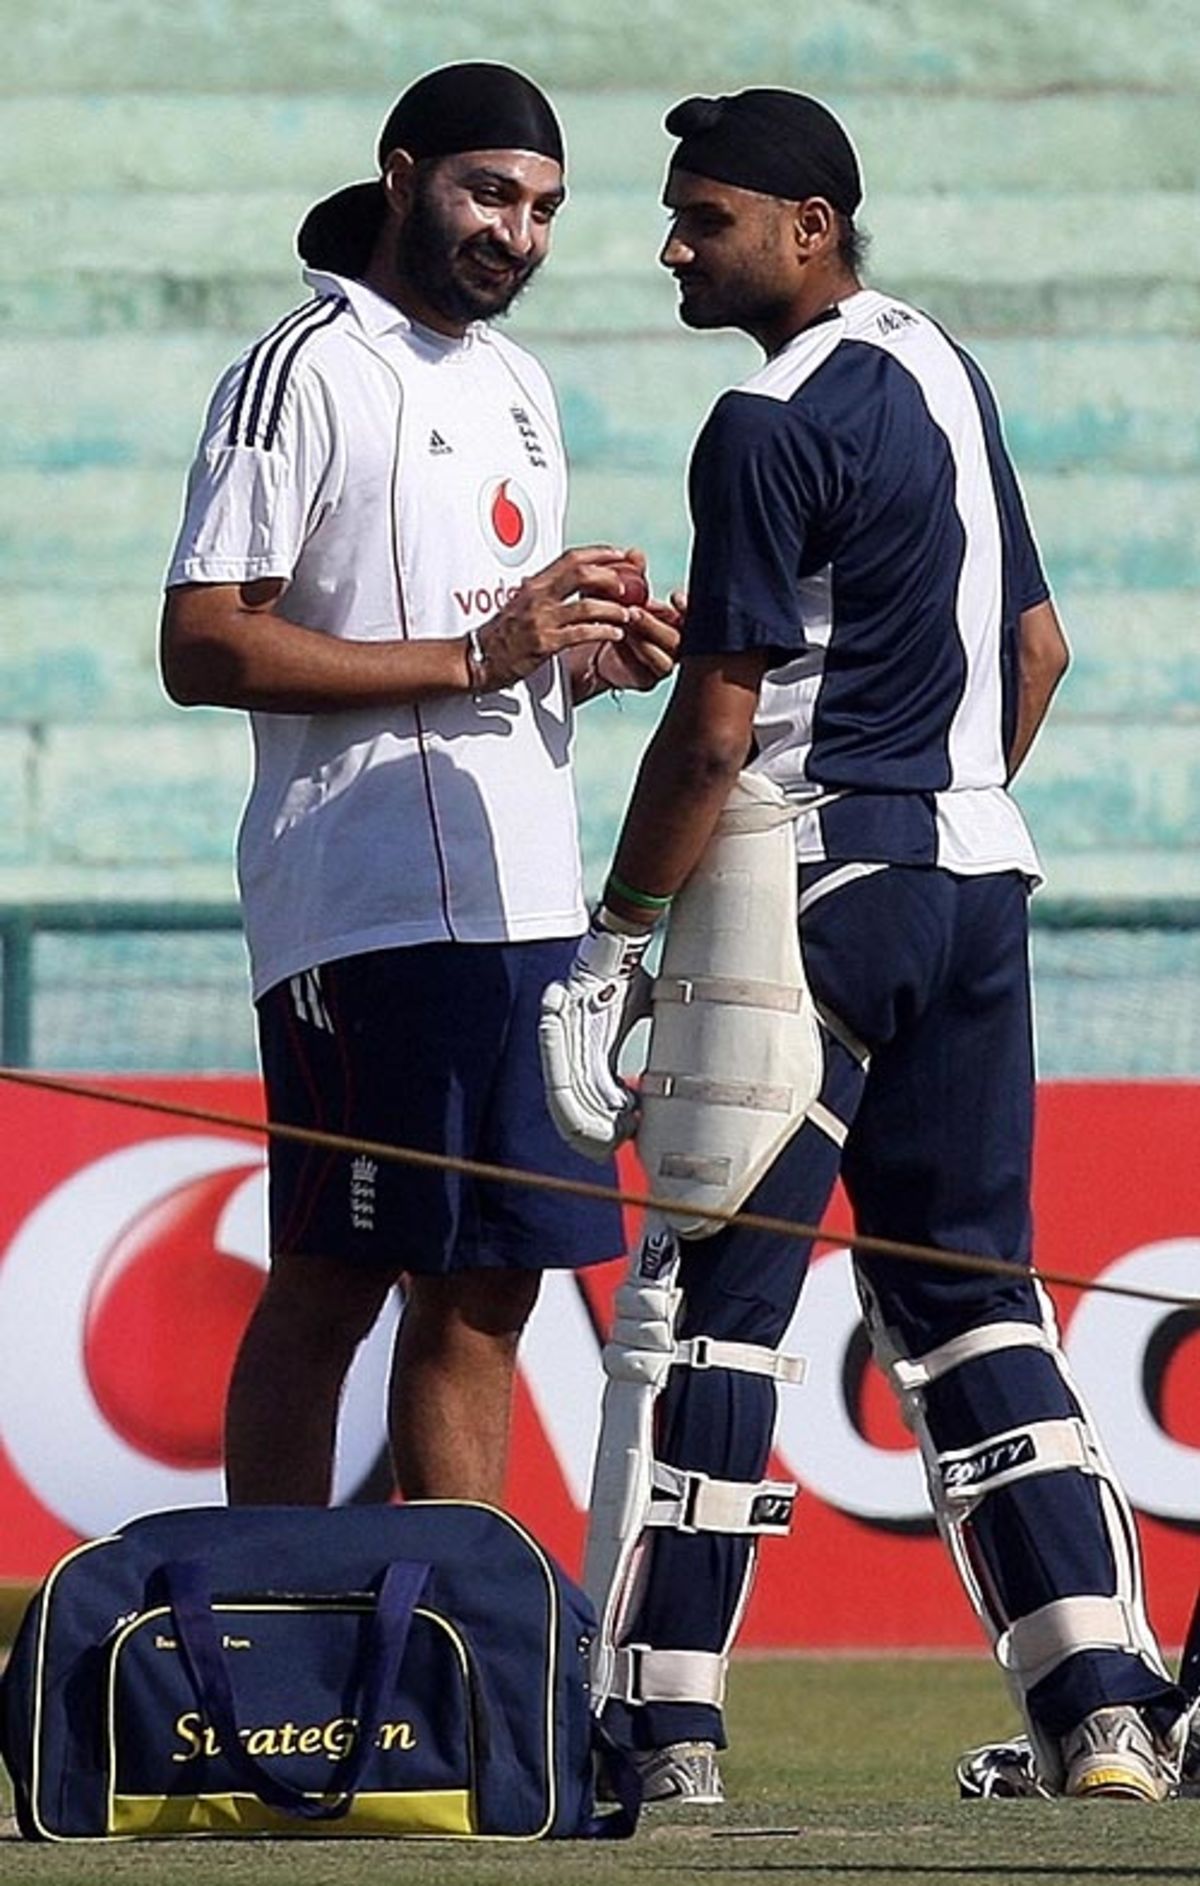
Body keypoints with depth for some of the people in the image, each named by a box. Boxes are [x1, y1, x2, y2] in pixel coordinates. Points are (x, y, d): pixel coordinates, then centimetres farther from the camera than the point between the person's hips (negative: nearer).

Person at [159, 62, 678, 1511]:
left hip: (525, 895, 8)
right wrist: (478, 653, -18)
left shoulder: (517, 386, 20)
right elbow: (203, 647, -14)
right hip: (367, 913, -8)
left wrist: (591, 656, 6)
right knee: (328, 1286, -7)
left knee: (487, 1294, 7)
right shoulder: (303, 373, -7)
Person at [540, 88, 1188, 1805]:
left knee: (712, 1292, -3)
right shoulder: (947, 374, 13)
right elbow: (1036, 646, 20)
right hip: (977, 878, 8)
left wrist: (615, 942, -12)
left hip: (813, 886, -8)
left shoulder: (775, 424, -14)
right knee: (967, 1287, 11)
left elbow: (719, 724, -17)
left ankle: (666, 1720, -4)